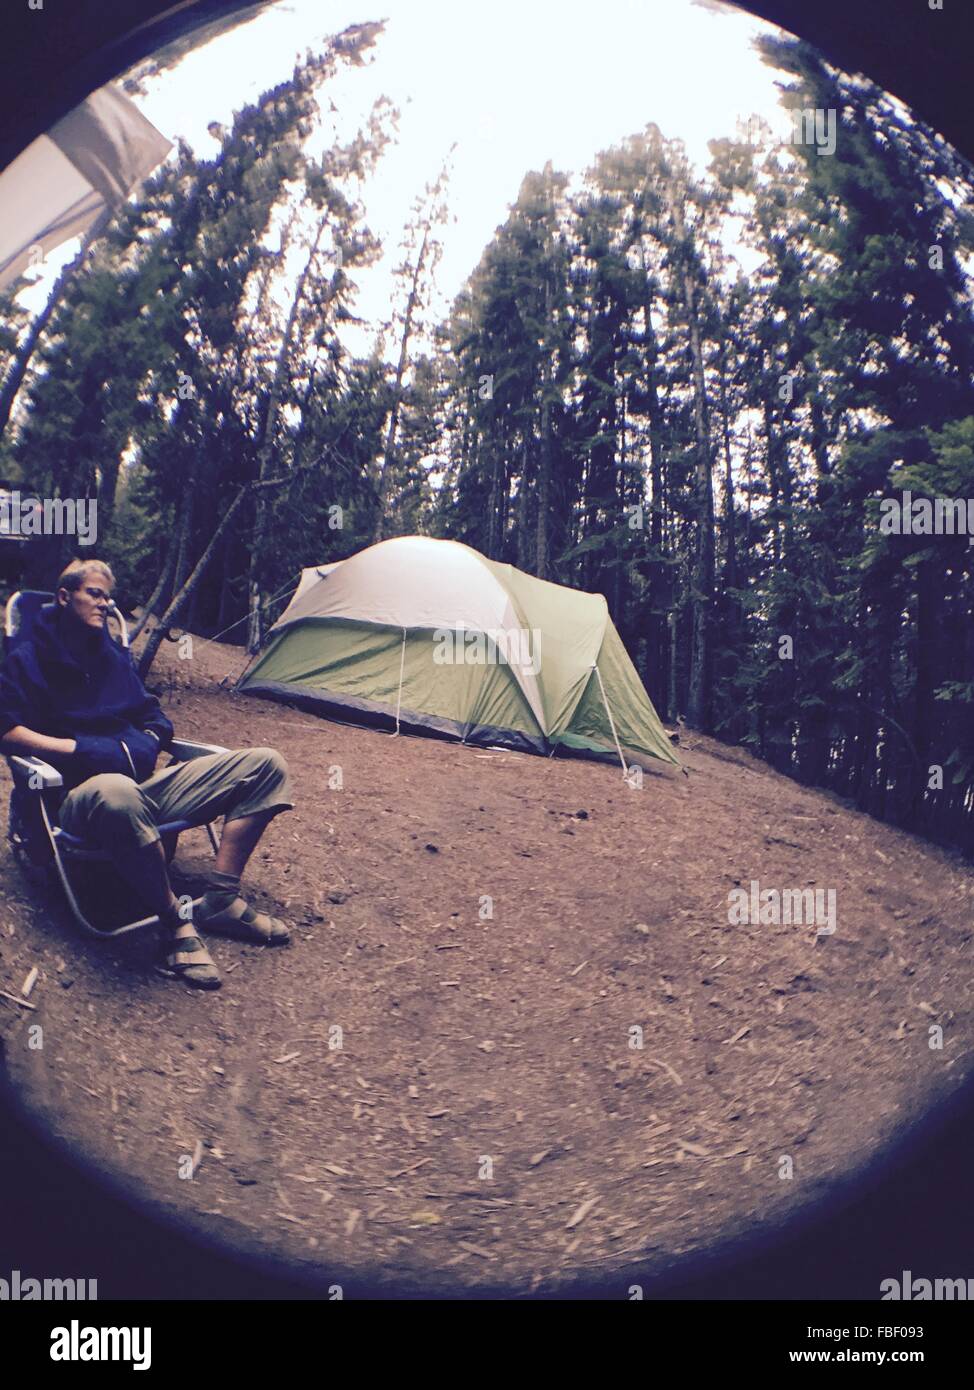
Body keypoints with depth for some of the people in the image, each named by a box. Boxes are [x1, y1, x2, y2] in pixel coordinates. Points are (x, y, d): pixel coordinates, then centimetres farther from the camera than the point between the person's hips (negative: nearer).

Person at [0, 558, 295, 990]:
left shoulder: (114, 656, 24)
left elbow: (152, 715, 25)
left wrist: (149, 740, 1)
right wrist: (80, 748, -14)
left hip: (147, 783, 7)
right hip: (84, 790, -7)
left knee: (265, 764, -6)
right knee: (118, 794, -48)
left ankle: (220, 900, -14)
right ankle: (175, 925, -28)